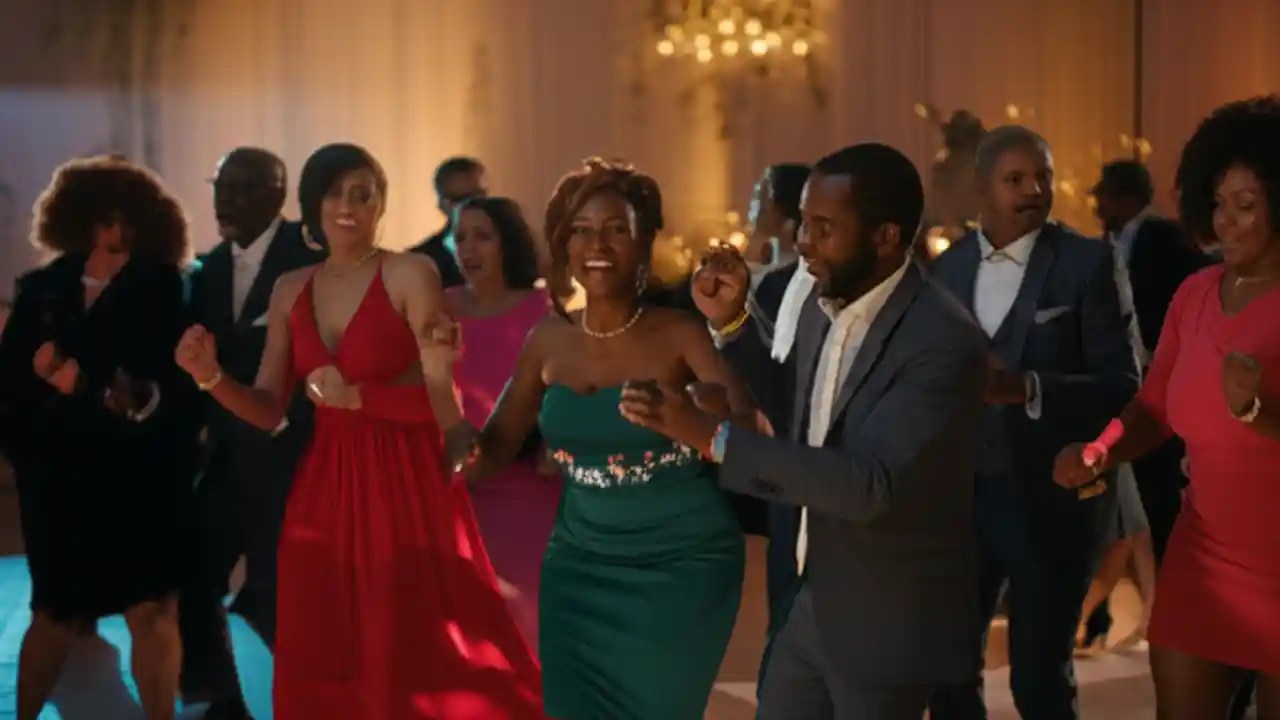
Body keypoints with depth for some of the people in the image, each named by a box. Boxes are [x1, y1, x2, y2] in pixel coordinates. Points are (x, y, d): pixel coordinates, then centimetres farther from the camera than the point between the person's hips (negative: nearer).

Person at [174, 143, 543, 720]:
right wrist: (210, 376, -9)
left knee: (414, 661, 0)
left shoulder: (411, 275, -6)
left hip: (406, 487, -5)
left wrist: (357, 396, -19)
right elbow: (269, 411, 7)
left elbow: (444, 397, -11)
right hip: (324, 491, 5)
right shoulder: (291, 290, 9)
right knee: (324, 666, 10)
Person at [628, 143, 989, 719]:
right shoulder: (822, 306, 1)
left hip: (890, 620, -8)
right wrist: (732, 322, 1)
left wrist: (712, 435, -36)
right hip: (818, 605, 8)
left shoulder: (942, 342, -25)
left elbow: (869, 483, -34)